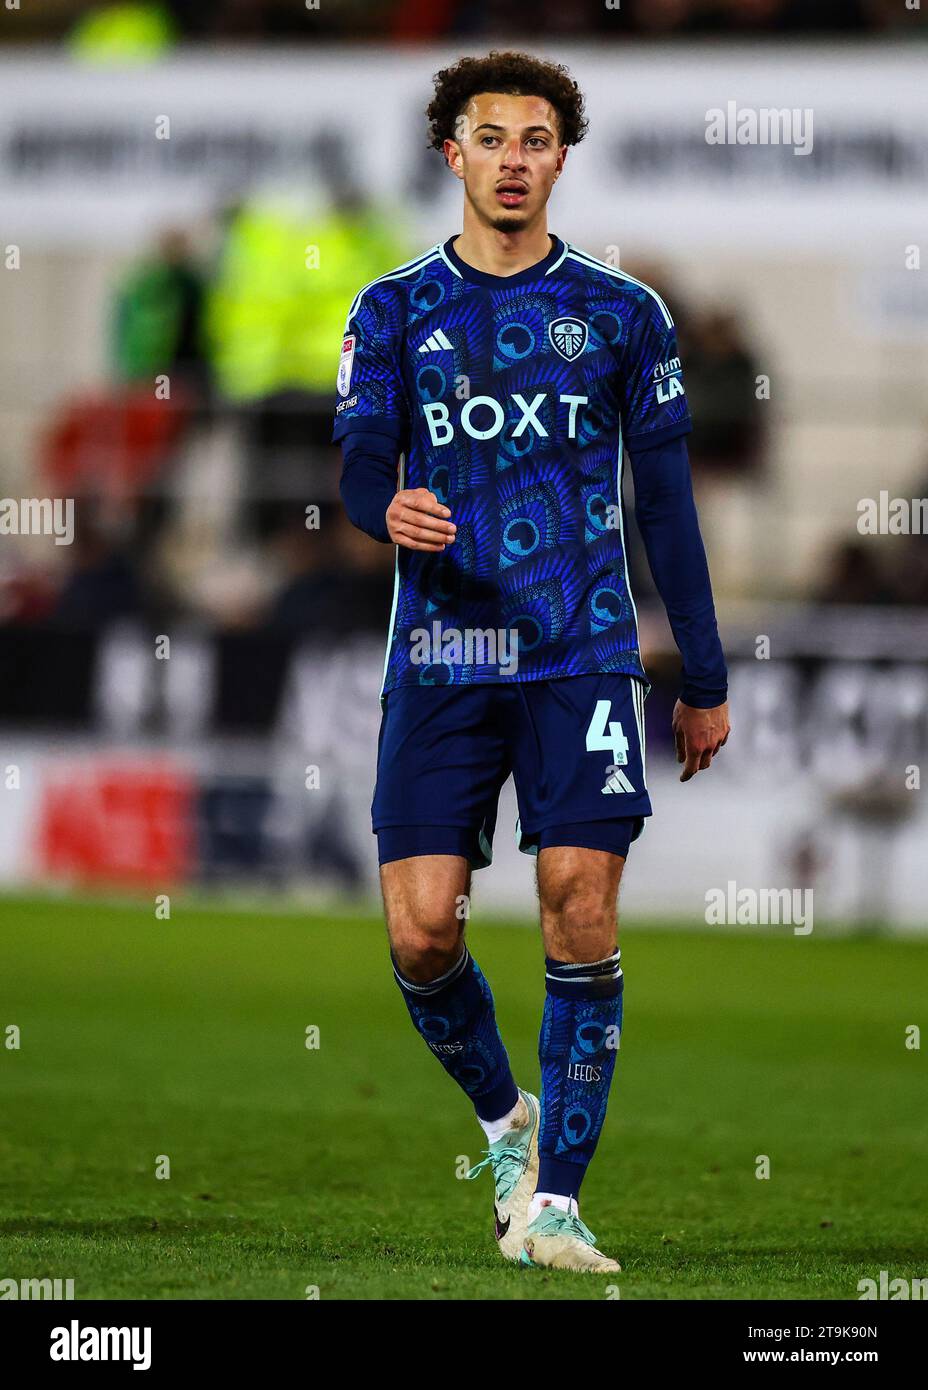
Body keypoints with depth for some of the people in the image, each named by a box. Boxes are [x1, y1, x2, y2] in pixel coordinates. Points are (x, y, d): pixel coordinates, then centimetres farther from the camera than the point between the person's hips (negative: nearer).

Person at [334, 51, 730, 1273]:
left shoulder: (621, 314, 6)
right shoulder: (395, 312, 7)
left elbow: (666, 501, 10)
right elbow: (362, 471, 1)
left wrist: (706, 679, 9)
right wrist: (390, 509, -24)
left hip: (584, 660, -1)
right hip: (442, 658, 1)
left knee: (582, 913, -10)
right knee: (422, 933, -6)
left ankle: (553, 1201, -5)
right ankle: (507, 1119, 22)